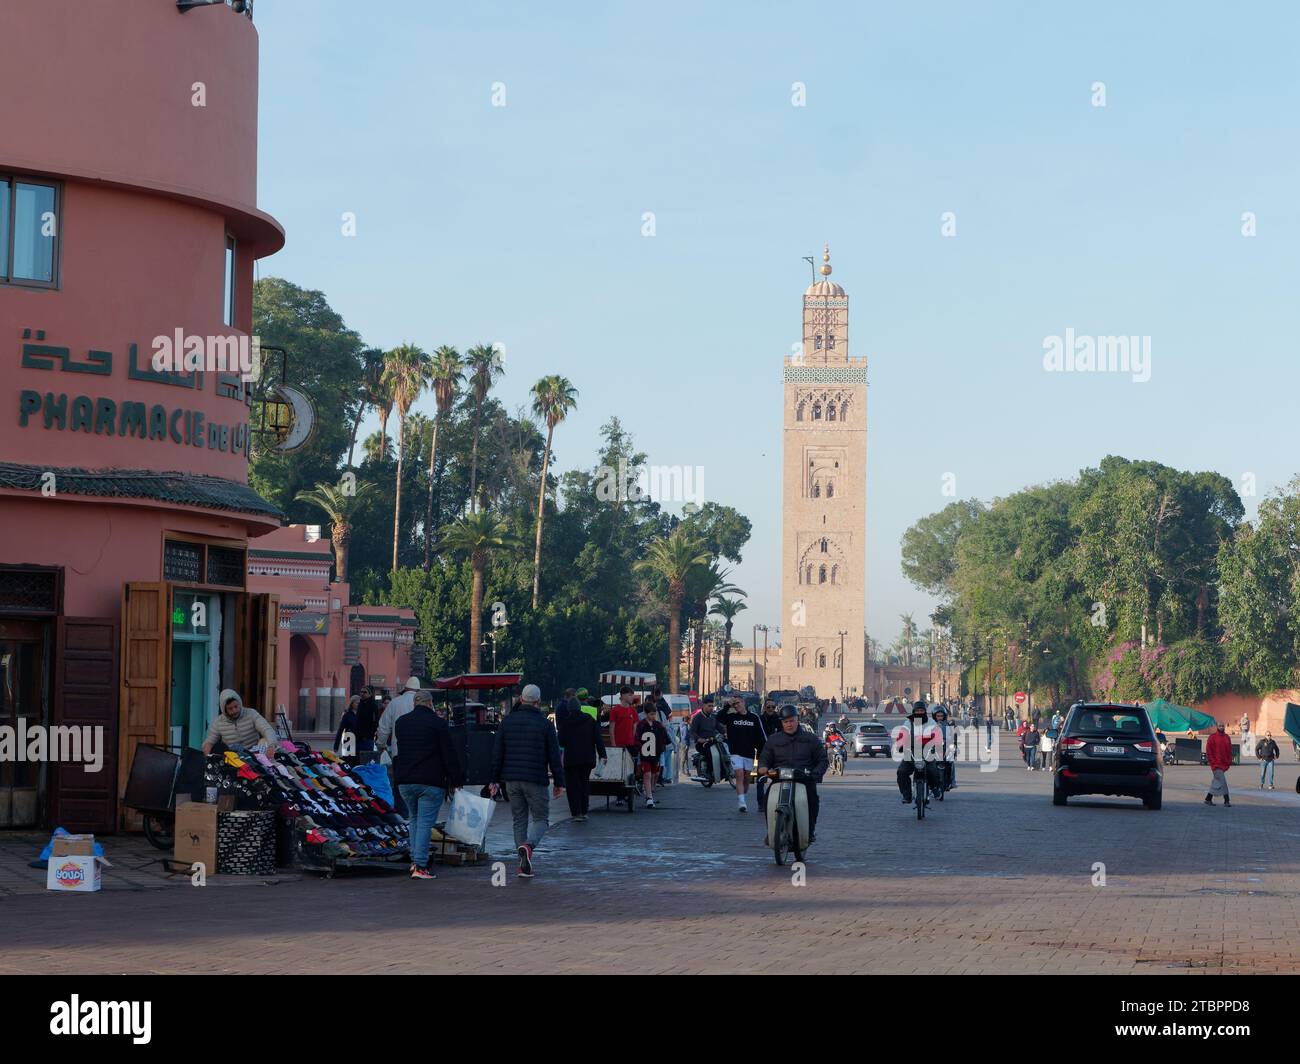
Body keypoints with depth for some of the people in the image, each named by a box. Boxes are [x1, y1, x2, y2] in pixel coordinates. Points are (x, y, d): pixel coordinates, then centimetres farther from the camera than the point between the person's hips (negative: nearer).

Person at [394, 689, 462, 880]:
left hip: (404, 781, 5)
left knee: (414, 819, 20)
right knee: (425, 822, -3)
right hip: (431, 782, -5)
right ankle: (420, 866, -9)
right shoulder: (438, 723, -7)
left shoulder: (400, 722, 12)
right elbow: (449, 754, -7)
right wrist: (454, 780, -2)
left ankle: (415, 860, 15)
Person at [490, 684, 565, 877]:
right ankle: (528, 846, -22)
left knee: (519, 820, 12)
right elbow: (554, 757, -4)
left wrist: (495, 780, 11)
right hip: (536, 780, -3)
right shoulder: (545, 724, -4)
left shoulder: (507, 721, 5)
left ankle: (523, 865, 6)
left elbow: (497, 753, 6)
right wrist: (559, 783, 3)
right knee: (541, 818, 7)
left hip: (512, 780, 3)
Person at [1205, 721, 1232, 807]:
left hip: (1224, 764, 6)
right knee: (1222, 781, -12)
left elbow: (1229, 750, 14)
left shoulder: (1227, 737, 11)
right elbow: (1208, 750, -6)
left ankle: (1208, 798, 21)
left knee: (1217, 781, 11)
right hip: (1216, 764, -6)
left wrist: (1229, 762, 5)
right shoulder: (1212, 737, -4)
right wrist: (1212, 761, -13)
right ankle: (1226, 801, -11)